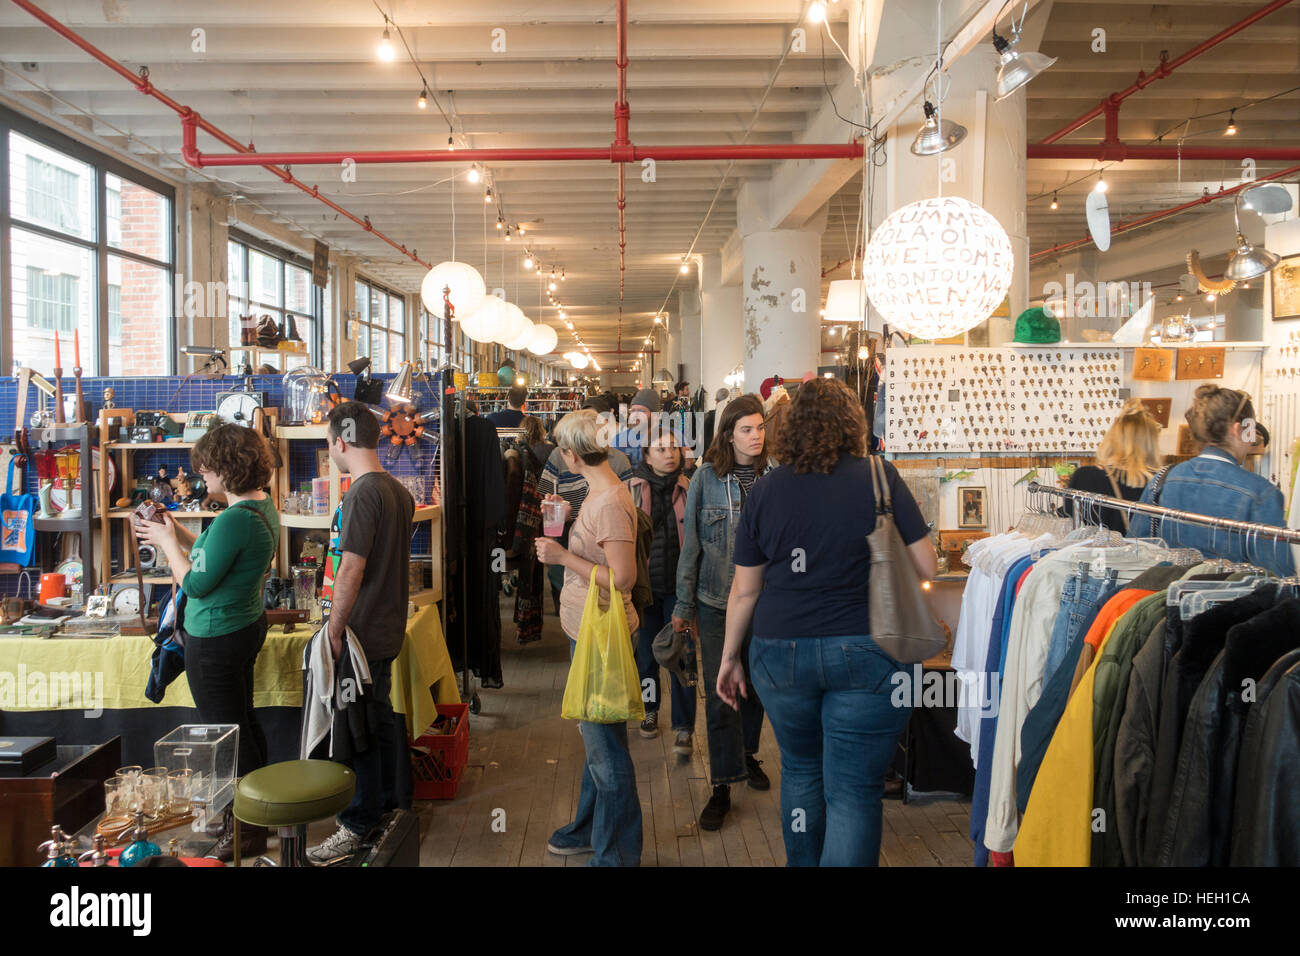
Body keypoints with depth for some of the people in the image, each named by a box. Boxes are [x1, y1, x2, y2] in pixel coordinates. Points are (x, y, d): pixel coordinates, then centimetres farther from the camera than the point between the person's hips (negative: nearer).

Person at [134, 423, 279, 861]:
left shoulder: (234, 520, -27)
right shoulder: (264, 504, 4)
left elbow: (196, 584, -21)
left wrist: (168, 542, -8)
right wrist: (177, 534, 8)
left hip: (216, 639, -11)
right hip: (246, 625, 11)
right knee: (244, 724, 21)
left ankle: (247, 831, 14)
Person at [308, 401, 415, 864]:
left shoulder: (362, 494, -20)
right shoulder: (398, 491, 8)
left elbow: (351, 571, -24)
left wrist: (334, 629, -17)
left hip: (361, 633, -9)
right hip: (388, 629, 9)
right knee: (381, 717, 19)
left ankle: (359, 825, 11)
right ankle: (388, 801, 32)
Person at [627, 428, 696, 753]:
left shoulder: (688, 489, 0)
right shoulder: (631, 489, -2)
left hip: (678, 583, 0)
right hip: (645, 583, 1)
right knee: (647, 649, 14)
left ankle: (684, 727, 7)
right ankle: (650, 710, 34)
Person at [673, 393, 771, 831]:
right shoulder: (706, 478, -4)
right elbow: (691, 544, 0)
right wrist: (684, 605, 2)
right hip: (717, 601, -1)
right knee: (720, 693, 1)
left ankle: (747, 753, 40)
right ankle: (722, 786, 11)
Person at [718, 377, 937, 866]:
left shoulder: (765, 490, 1)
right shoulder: (880, 478, -5)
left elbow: (745, 590, 4)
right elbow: (925, 567, -3)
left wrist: (731, 656, 15)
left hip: (781, 654, 3)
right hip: (866, 653, -3)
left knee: (800, 768, 23)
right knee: (853, 789, 4)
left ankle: (802, 862, 39)